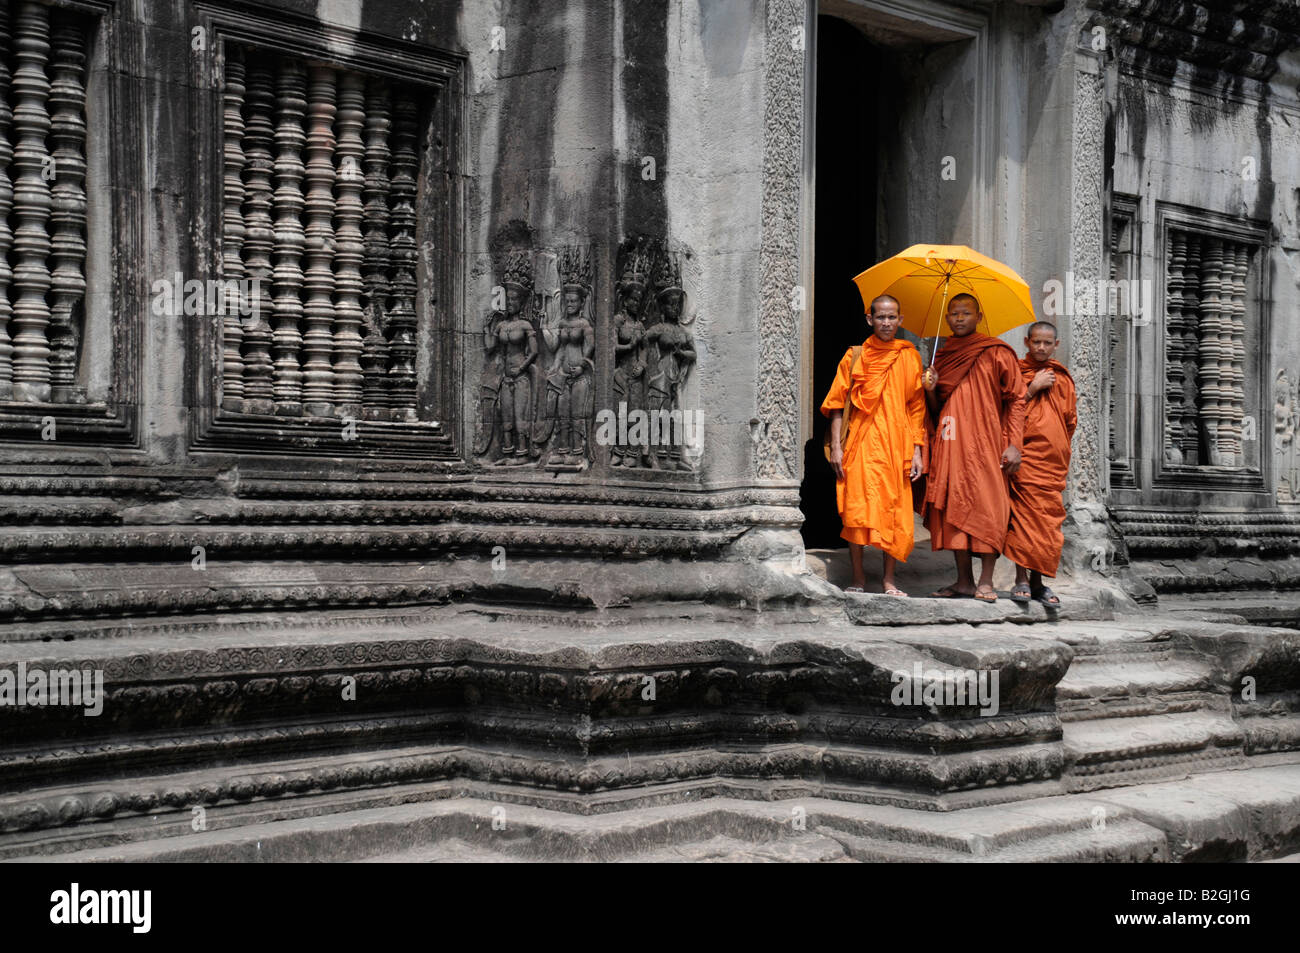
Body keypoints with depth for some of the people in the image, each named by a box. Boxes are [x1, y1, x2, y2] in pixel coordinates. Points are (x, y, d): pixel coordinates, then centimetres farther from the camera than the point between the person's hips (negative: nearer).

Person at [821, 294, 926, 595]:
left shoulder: (909, 357, 10)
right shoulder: (855, 356, 6)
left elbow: (917, 407, 9)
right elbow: (837, 402, 5)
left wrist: (917, 450, 2)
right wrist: (836, 445, -4)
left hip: (896, 445, 1)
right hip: (861, 444, -1)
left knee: (895, 512, 0)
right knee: (856, 510, -6)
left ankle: (889, 580, 7)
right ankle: (858, 577, 4)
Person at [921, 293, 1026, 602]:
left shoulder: (996, 353, 3)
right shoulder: (943, 357, 17)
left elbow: (1016, 398, 0)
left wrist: (1014, 443, -10)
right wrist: (930, 390, 0)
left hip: (986, 443, -4)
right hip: (949, 444, 5)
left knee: (988, 505, -10)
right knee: (953, 507, 1)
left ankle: (986, 581, -6)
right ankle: (963, 580, 7)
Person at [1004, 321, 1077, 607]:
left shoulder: (1062, 378, 16)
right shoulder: (1016, 371, 6)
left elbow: (1070, 420, 21)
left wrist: (1059, 446, 9)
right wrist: (1033, 388, -7)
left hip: (1053, 460, 3)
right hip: (1024, 457, -3)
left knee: (1049, 517, 0)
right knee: (1023, 514, -11)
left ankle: (1037, 581, 6)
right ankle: (1021, 579, -8)